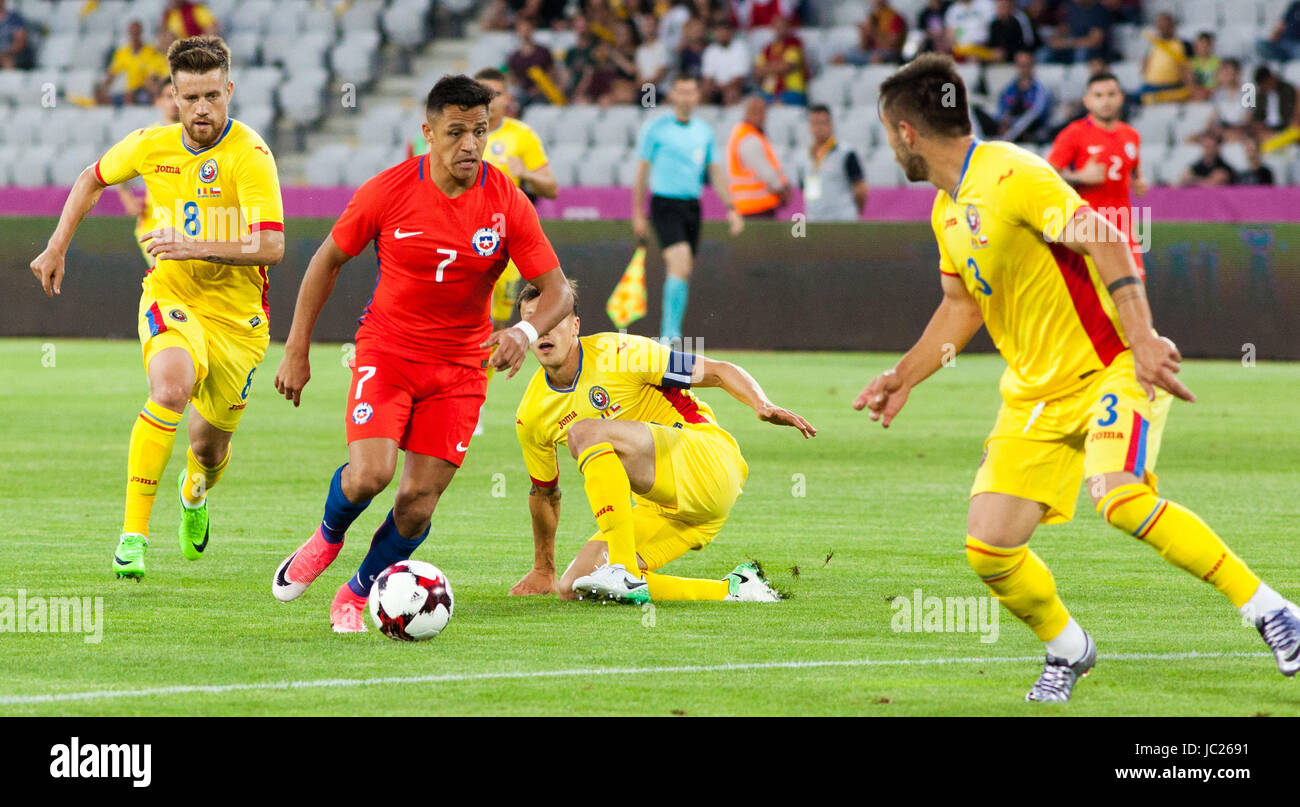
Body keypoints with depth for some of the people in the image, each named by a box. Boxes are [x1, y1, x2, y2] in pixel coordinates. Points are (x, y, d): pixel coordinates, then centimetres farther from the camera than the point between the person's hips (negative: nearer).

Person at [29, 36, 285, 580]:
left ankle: (195, 493, 54)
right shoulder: (153, 146, -3)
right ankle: (133, 533, -28)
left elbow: (270, 247, -26)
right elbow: (93, 179, 19)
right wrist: (56, 248, 14)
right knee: (171, 387, -33)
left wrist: (197, 247, -37)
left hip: (237, 315, -1)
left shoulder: (250, 155, -17)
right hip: (170, 299, 1)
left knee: (209, 448, 13)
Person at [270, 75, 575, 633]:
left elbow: (556, 289, -7)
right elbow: (327, 261, 2)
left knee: (419, 500, -4)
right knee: (370, 472, -22)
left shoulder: (507, 203, -10)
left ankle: (356, 596, 20)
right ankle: (328, 536, 13)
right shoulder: (387, 191, -12)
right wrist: (296, 351, 1)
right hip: (387, 350, -1)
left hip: (460, 364, 1)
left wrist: (525, 333, -29)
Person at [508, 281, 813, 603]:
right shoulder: (531, 416, 7)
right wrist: (542, 571, 33)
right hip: (657, 507, 7)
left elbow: (720, 372, -9)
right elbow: (544, 492, 24)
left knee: (585, 432, -25)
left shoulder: (613, 353, -10)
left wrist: (762, 405, -28)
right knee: (573, 588, -8)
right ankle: (731, 589, -3)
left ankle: (626, 575, -34)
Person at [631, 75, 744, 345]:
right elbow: (642, 171, 0)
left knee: (682, 272, 5)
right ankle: (671, 331, -21)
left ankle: (667, 334, 14)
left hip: (692, 206, 5)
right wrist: (638, 214, -2)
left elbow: (715, 172, 16)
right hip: (665, 204, -5)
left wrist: (730, 208, 7)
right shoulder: (655, 128, -3)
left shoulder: (704, 131, 11)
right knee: (681, 263, -22)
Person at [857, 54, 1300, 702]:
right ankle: (1067, 649, 21)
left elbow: (1103, 242, -24)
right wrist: (904, 378, 23)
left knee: (1120, 498, -33)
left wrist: (1141, 339, -34)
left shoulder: (1009, 175, -16)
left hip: (1110, 368, -8)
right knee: (987, 548, -5)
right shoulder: (947, 209, 12)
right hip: (1034, 393, 8)